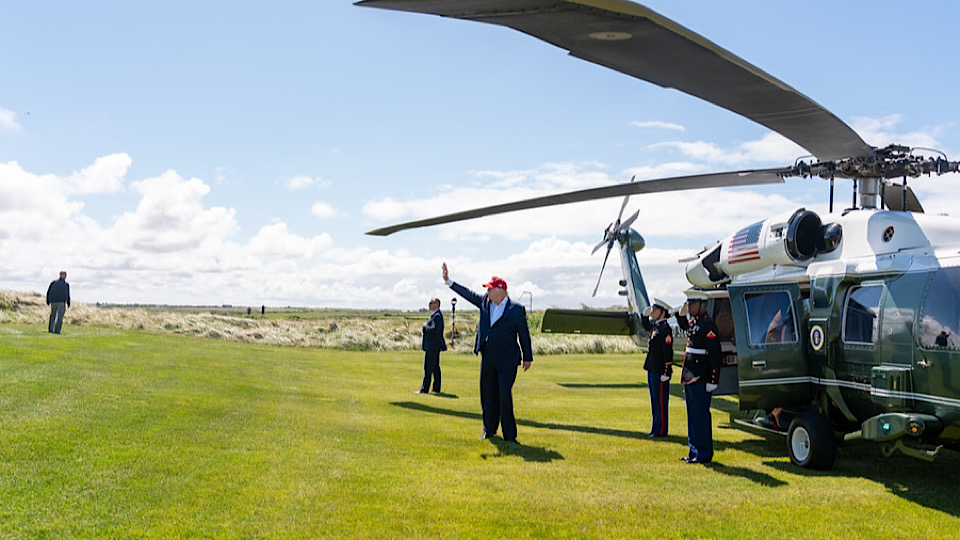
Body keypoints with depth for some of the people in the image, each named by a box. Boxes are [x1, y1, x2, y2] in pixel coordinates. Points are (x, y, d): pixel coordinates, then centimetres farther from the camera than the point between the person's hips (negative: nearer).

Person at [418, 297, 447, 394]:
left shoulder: (437, 315, -15)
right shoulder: (434, 314, 17)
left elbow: (436, 329, -26)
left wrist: (426, 326, -13)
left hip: (433, 346, -10)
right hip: (432, 346, 10)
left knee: (428, 368, -8)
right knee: (435, 367, 12)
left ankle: (424, 389, -7)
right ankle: (436, 389, 16)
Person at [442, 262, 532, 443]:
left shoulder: (516, 309, -9)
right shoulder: (485, 301, 6)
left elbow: (524, 334, -3)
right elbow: (467, 294, 16)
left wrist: (527, 358, 1)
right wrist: (448, 281, 13)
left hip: (507, 360, -5)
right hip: (488, 357, 5)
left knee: (505, 396, -9)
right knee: (488, 394, 12)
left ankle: (509, 435, 0)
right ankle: (489, 429, 28)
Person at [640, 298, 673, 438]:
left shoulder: (665, 329, -16)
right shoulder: (654, 326, 11)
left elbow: (668, 353, -19)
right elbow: (644, 324, 35)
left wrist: (666, 373, -20)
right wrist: (645, 313, 15)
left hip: (660, 372, -9)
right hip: (652, 370, 9)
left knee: (660, 401, -2)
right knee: (655, 400, 14)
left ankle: (661, 431, 4)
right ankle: (657, 429, 22)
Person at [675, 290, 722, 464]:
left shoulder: (708, 325, -15)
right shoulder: (693, 323, 13)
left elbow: (715, 355, -18)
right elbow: (683, 325, 40)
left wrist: (712, 381, -20)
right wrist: (681, 314, 18)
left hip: (700, 380, -10)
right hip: (690, 378, 10)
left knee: (701, 415, -4)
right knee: (693, 415, 14)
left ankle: (704, 454, 3)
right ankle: (694, 451, 22)